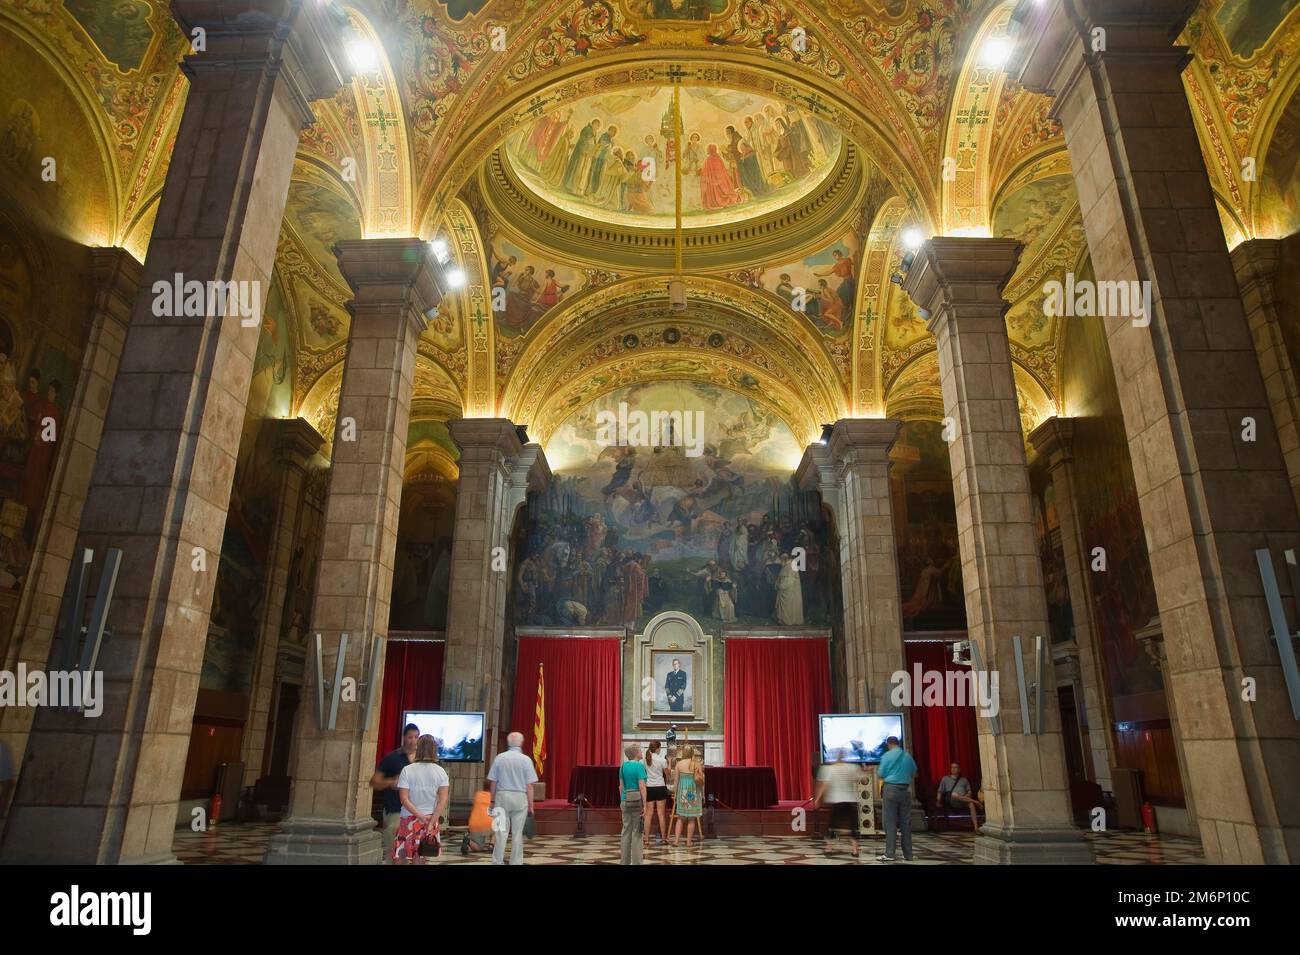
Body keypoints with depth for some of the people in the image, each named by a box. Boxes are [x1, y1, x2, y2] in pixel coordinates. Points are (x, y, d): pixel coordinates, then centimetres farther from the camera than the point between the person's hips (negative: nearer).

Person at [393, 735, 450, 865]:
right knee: (419, 859, 11)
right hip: (431, 818, 3)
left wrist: (420, 817, -11)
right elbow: (443, 801, -10)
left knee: (400, 857, 7)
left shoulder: (407, 770, -8)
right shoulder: (440, 772, -3)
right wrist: (431, 822, -11)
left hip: (410, 819, -2)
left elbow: (404, 799, -13)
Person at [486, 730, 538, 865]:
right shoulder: (526, 760, -5)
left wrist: (493, 801, 13)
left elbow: (493, 782, 3)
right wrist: (531, 805, 2)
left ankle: (497, 861, 9)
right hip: (520, 798, -1)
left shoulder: (499, 758, -1)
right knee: (517, 833, 7)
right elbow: (529, 786, -5)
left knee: (501, 831, 8)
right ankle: (516, 862, 12)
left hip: (502, 796, 1)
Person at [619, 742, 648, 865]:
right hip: (637, 800, -6)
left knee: (626, 832, 12)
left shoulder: (623, 766, 7)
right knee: (636, 833, 2)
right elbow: (641, 786, -16)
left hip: (626, 800, 6)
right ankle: (636, 862, 5)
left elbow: (621, 786, 11)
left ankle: (624, 861, 17)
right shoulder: (639, 766, -12)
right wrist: (645, 805, -14)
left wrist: (622, 801, 18)